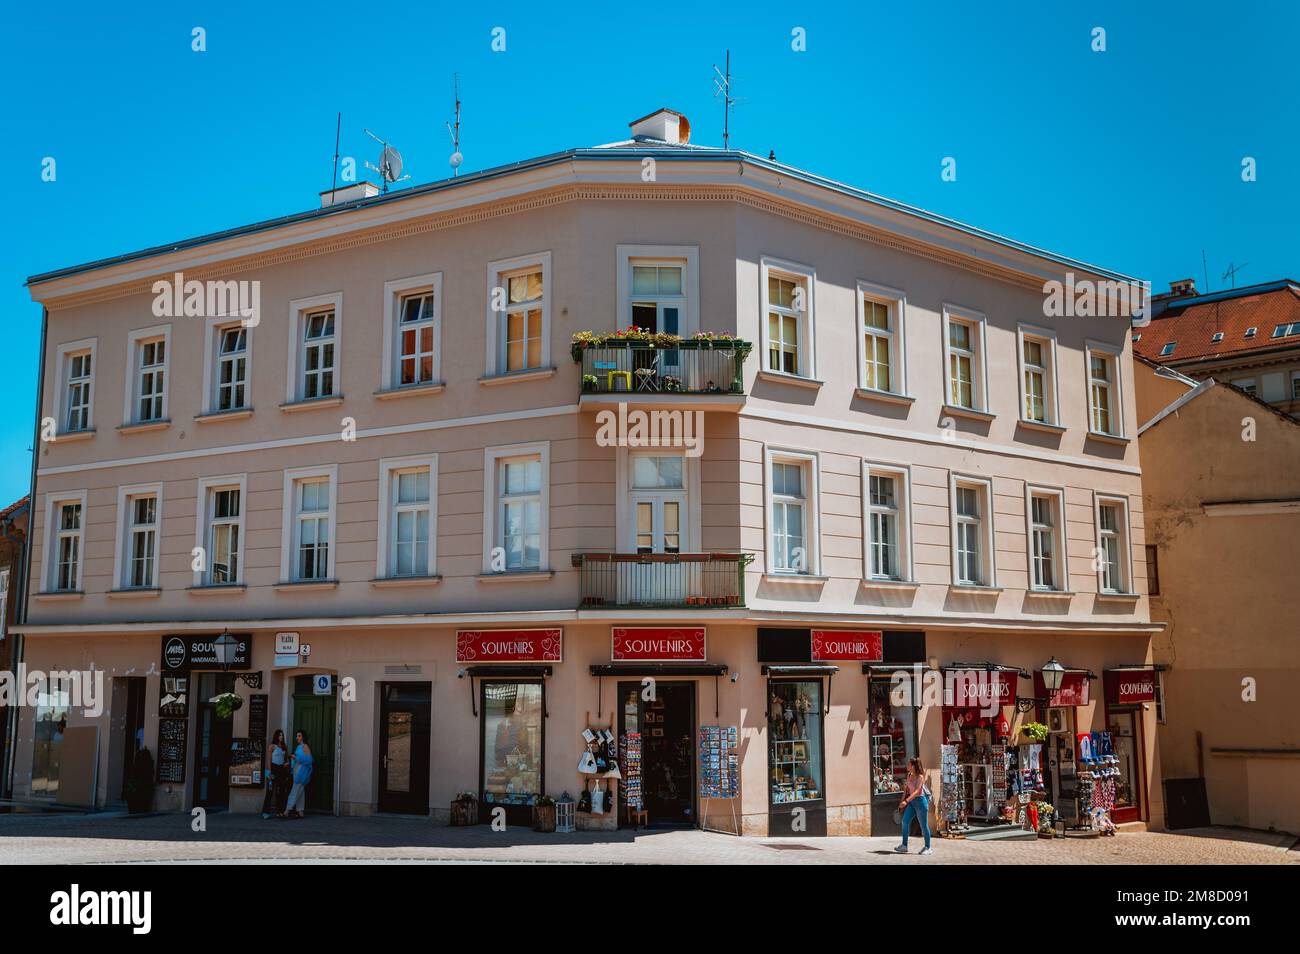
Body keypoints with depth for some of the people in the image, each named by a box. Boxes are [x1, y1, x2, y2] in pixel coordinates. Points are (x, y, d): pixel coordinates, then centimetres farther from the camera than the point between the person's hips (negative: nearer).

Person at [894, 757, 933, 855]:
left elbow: (917, 791, -24)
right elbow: (907, 789, 15)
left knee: (923, 825, 1)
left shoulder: (920, 777, -14)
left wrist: (906, 801, -33)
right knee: (905, 821, -2)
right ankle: (904, 846, 2)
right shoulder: (909, 775, 8)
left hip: (920, 800, -7)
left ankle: (927, 847, 12)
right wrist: (902, 802, 11)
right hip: (912, 801, 7)